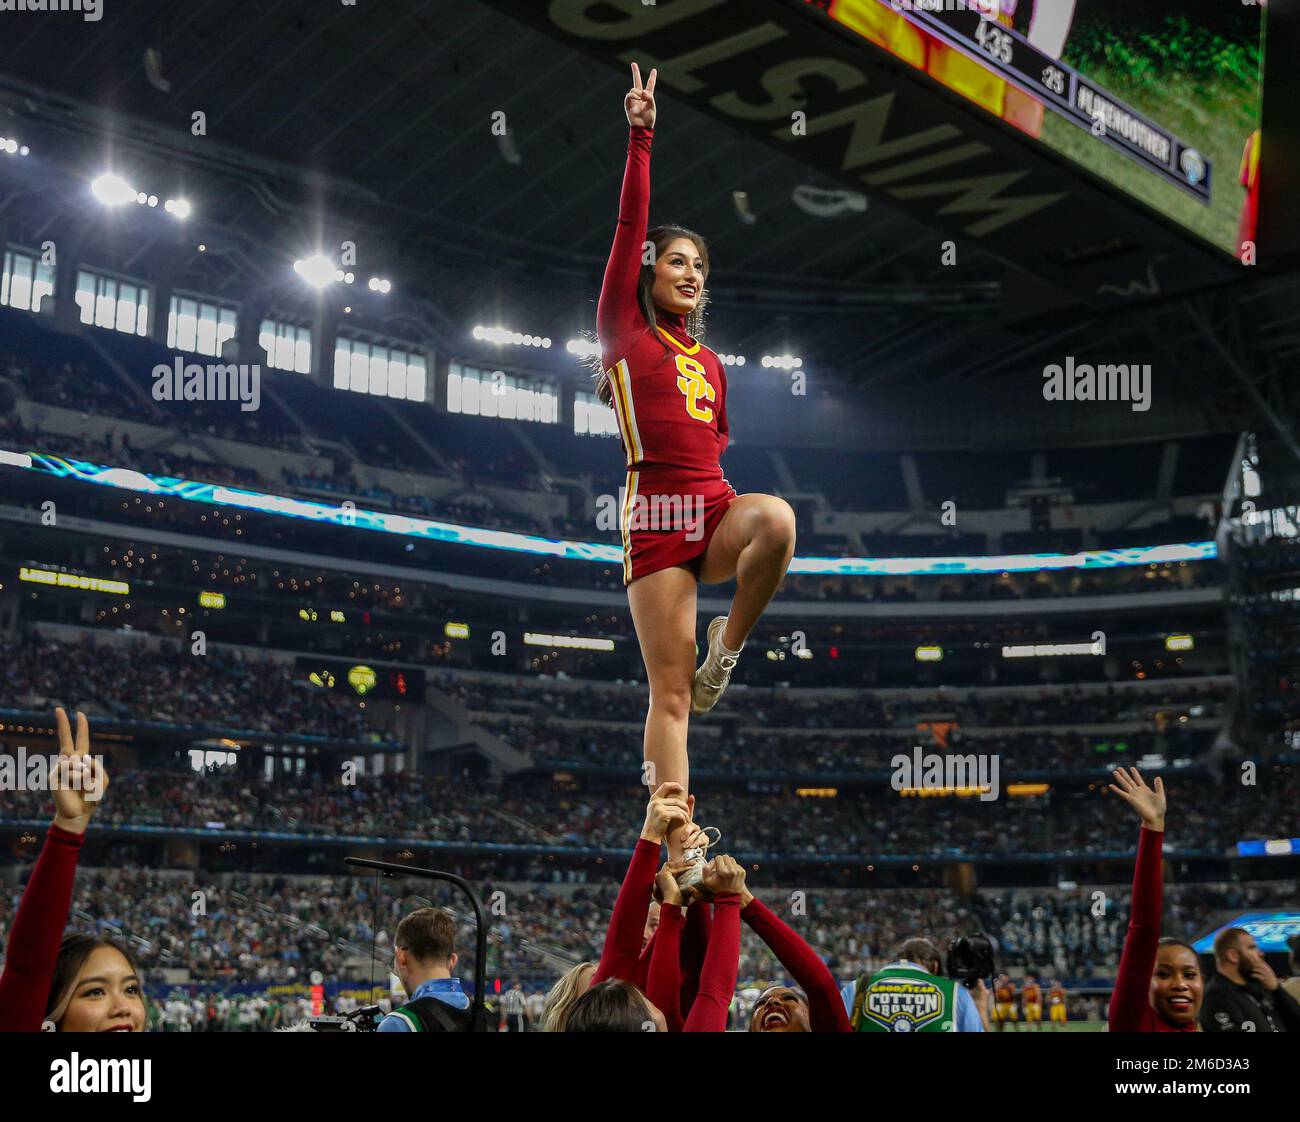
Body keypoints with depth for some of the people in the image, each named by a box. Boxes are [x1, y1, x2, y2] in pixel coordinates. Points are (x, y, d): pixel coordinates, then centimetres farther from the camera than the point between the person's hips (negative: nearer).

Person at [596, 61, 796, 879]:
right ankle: (681, 852, -3)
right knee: (671, 691, -7)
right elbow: (631, 225, -1)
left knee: (778, 519, -33)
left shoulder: (710, 363, 21)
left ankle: (729, 648, -11)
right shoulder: (623, 330, 7)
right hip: (657, 513, -4)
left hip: (717, 508, 4)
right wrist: (641, 138, -6)